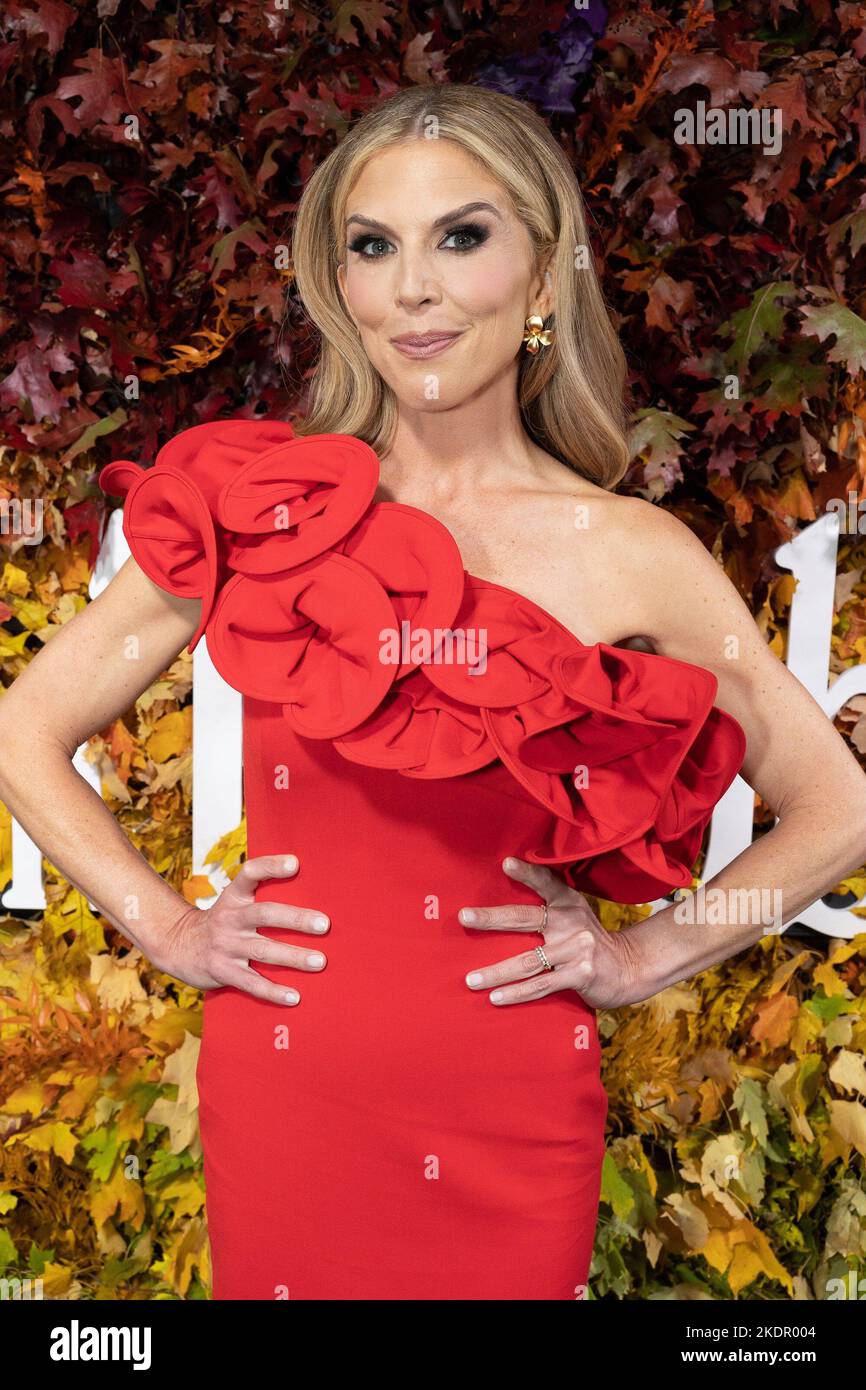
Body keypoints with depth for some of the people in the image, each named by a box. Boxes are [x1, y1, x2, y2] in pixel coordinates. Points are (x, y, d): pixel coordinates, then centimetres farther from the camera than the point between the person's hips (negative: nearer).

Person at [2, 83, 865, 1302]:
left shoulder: (632, 554, -6)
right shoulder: (258, 508, -4)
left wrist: (642, 958, 0)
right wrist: (166, 926, -2)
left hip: (510, 1113, 0)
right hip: (282, 1093, 1)